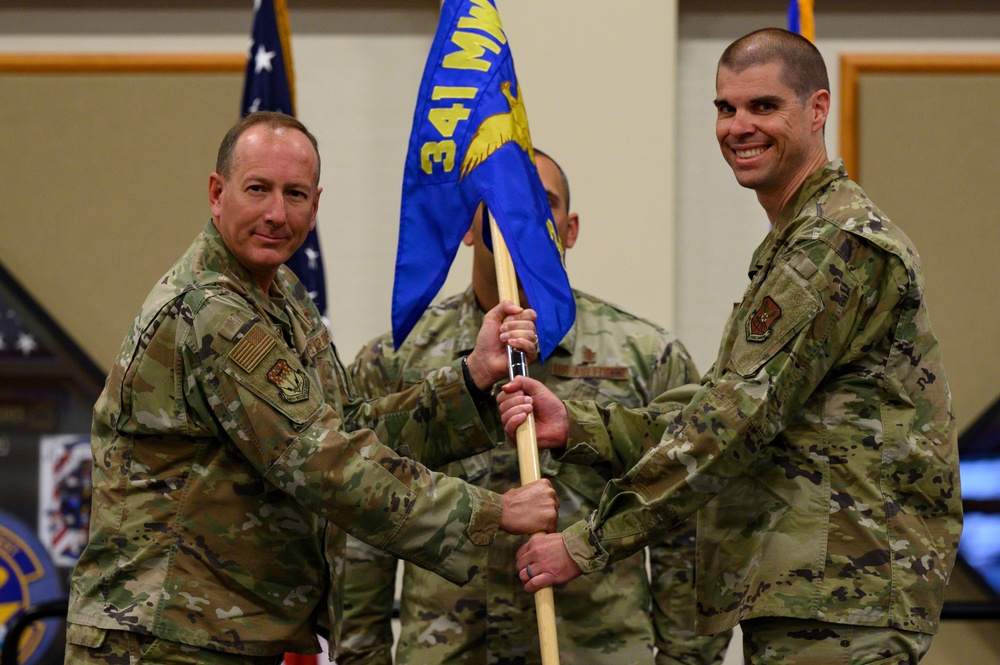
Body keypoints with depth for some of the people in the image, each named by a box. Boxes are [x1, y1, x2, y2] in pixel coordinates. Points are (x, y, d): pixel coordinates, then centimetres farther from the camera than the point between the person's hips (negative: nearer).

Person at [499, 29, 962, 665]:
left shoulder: (841, 246, -12)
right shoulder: (796, 244, 23)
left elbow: (739, 419, -17)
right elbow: (717, 415, 17)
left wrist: (588, 543, -15)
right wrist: (575, 426, 2)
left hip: (841, 601, -10)